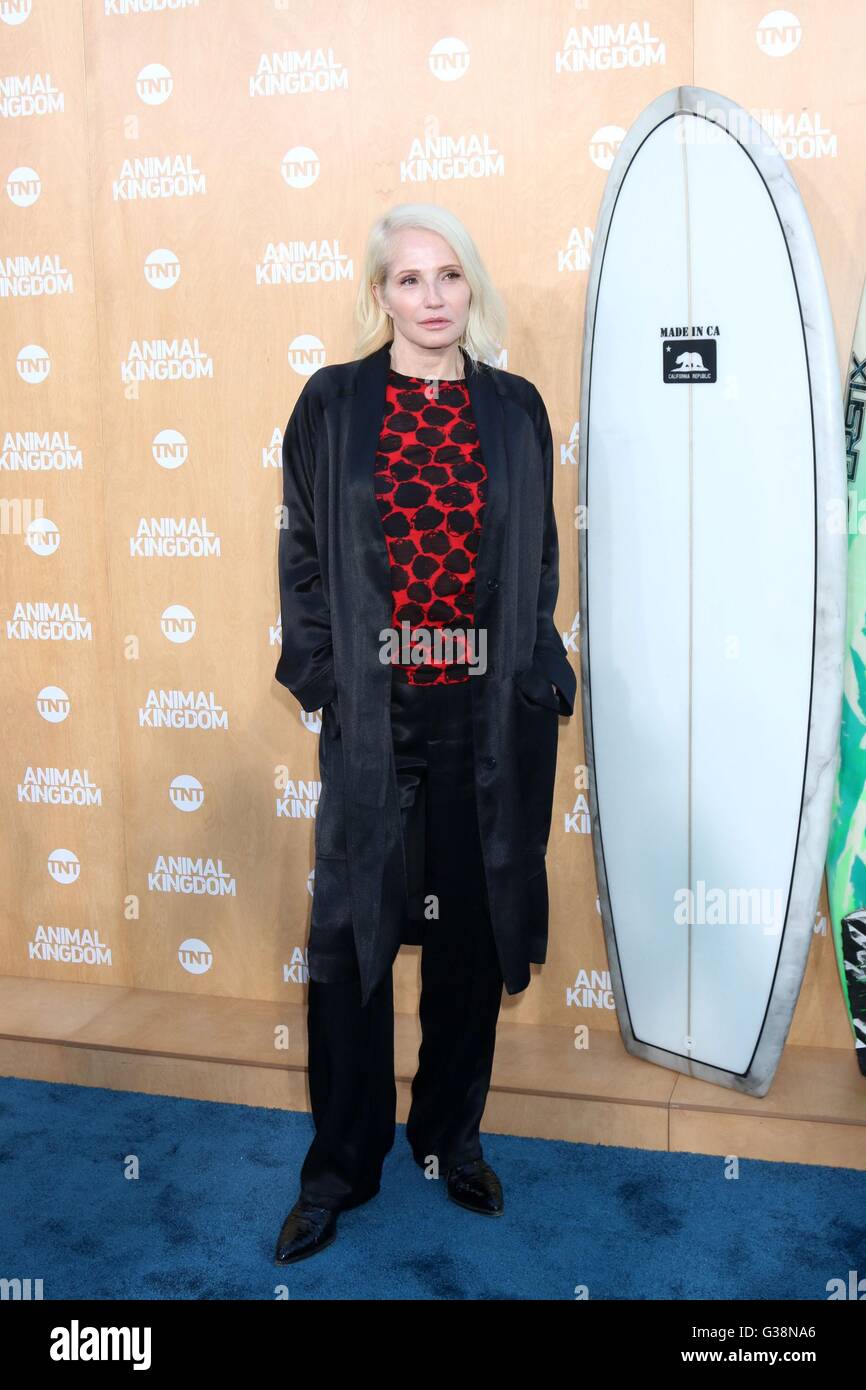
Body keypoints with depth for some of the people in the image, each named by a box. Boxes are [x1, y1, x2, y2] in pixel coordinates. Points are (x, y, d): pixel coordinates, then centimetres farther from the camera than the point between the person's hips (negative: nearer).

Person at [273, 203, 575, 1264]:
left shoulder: (515, 409, 6)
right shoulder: (333, 404, 2)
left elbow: (540, 559, 9)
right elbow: (302, 554, 4)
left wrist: (533, 676, 1)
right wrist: (321, 676, -4)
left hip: (490, 716, 2)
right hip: (374, 713, -1)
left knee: (472, 935, 11)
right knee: (348, 937, 4)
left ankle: (452, 1137, 31)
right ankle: (341, 1166, 22)